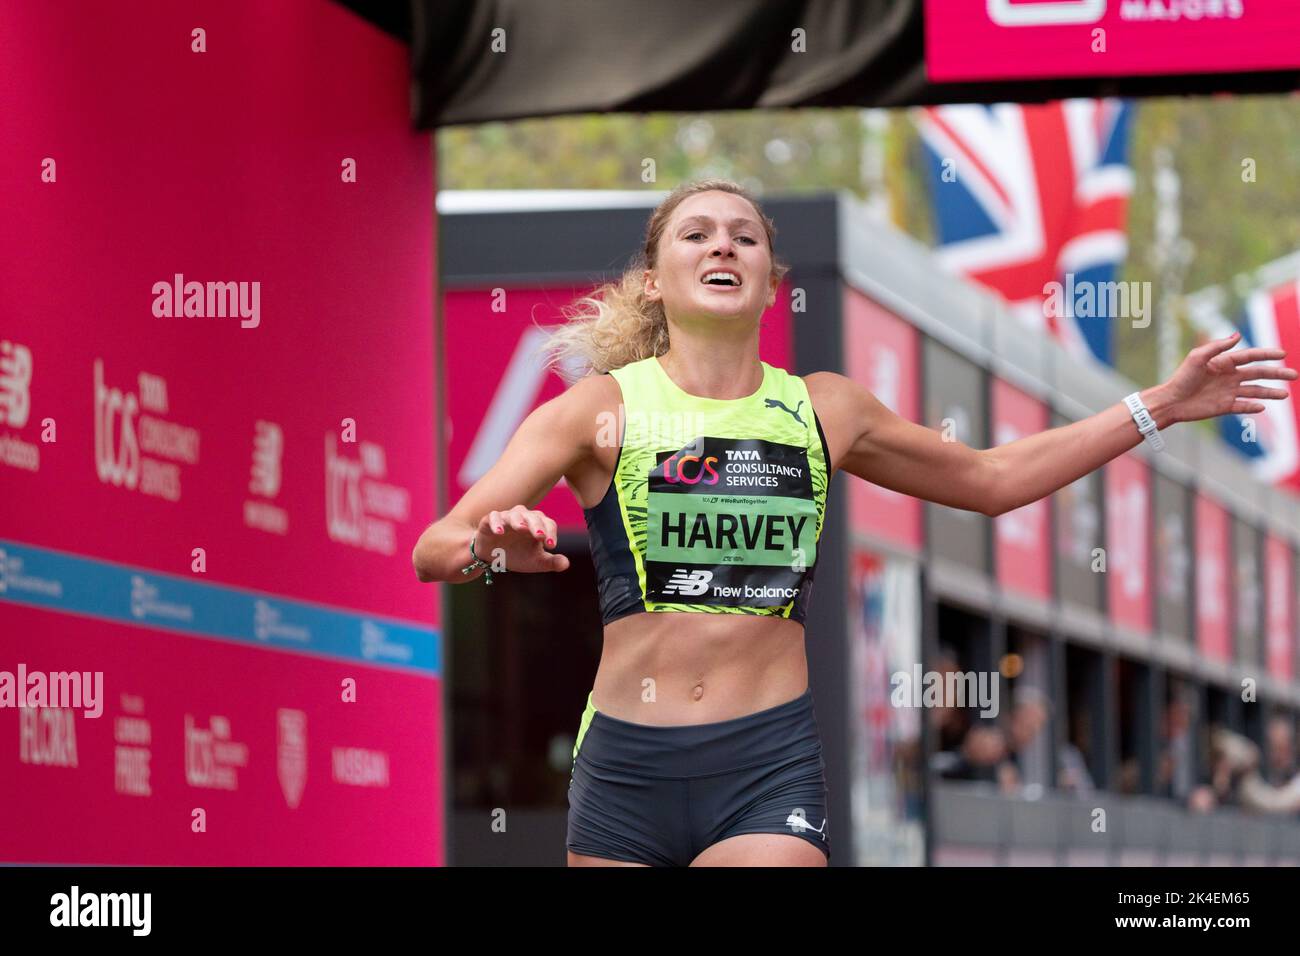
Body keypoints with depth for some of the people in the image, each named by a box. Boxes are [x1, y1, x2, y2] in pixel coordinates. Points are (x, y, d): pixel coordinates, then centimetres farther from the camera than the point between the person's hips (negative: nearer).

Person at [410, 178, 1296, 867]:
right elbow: (434, 549, -7)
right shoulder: (601, 407, 1)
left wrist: (1162, 404, 24)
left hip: (769, 768, 1)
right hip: (627, 764, -1)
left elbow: (990, 478, 26)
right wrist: (494, 547, -31)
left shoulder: (823, 410, 11)